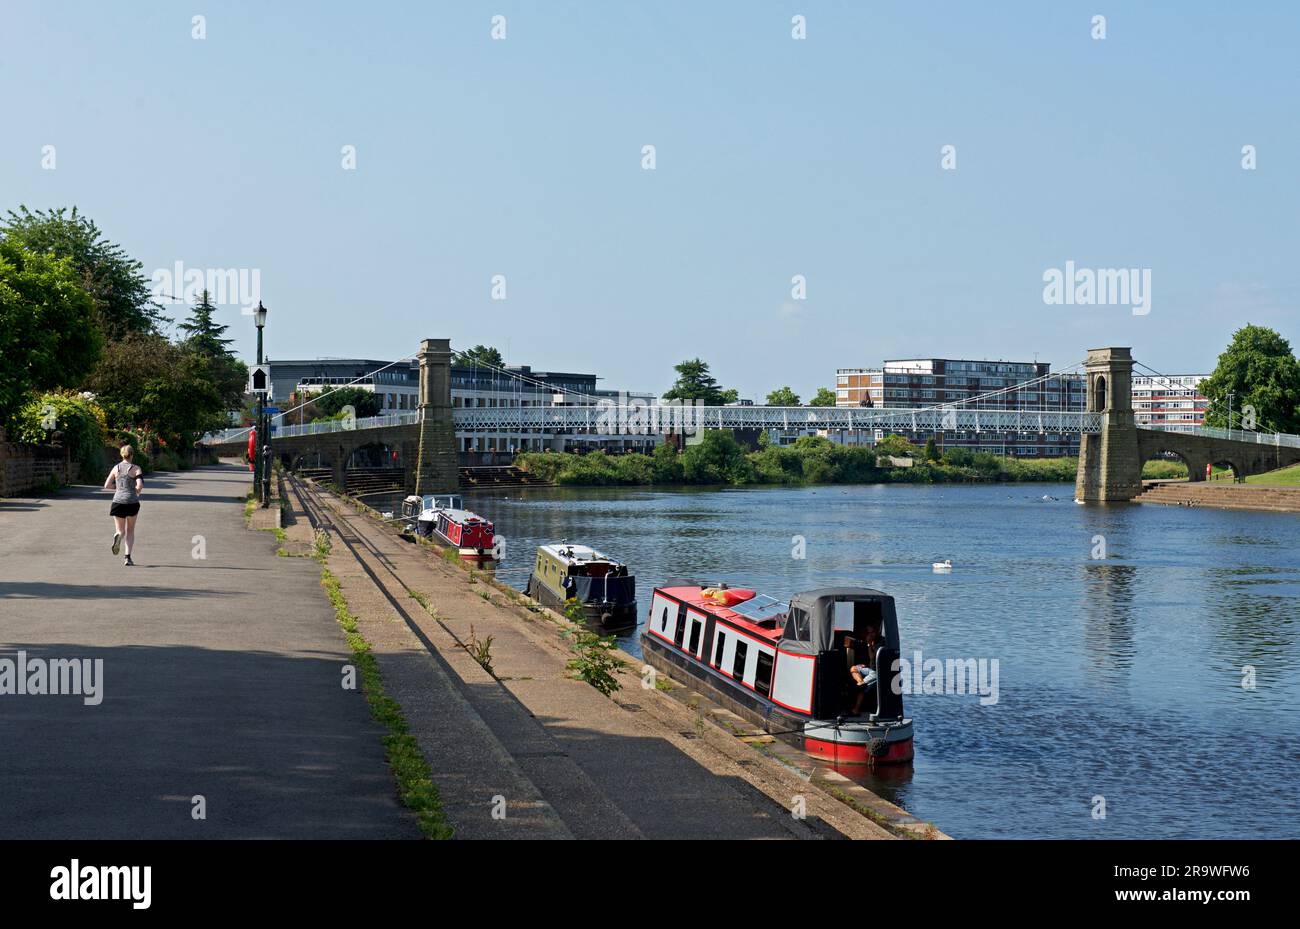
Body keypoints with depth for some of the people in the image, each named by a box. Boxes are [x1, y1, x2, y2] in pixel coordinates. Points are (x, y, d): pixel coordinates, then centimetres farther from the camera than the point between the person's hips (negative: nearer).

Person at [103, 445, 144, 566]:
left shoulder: (116, 468, 5)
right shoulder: (136, 469, -4)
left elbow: (107, 485, 4)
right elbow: (140, 486, -16)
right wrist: (137, 491, 7)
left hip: (118, 501, 2)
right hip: (132, 502, -2)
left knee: (120, 530, 11)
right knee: (130, 531, 15)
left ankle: (118, 536, -27)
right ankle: (128, 557, 4)